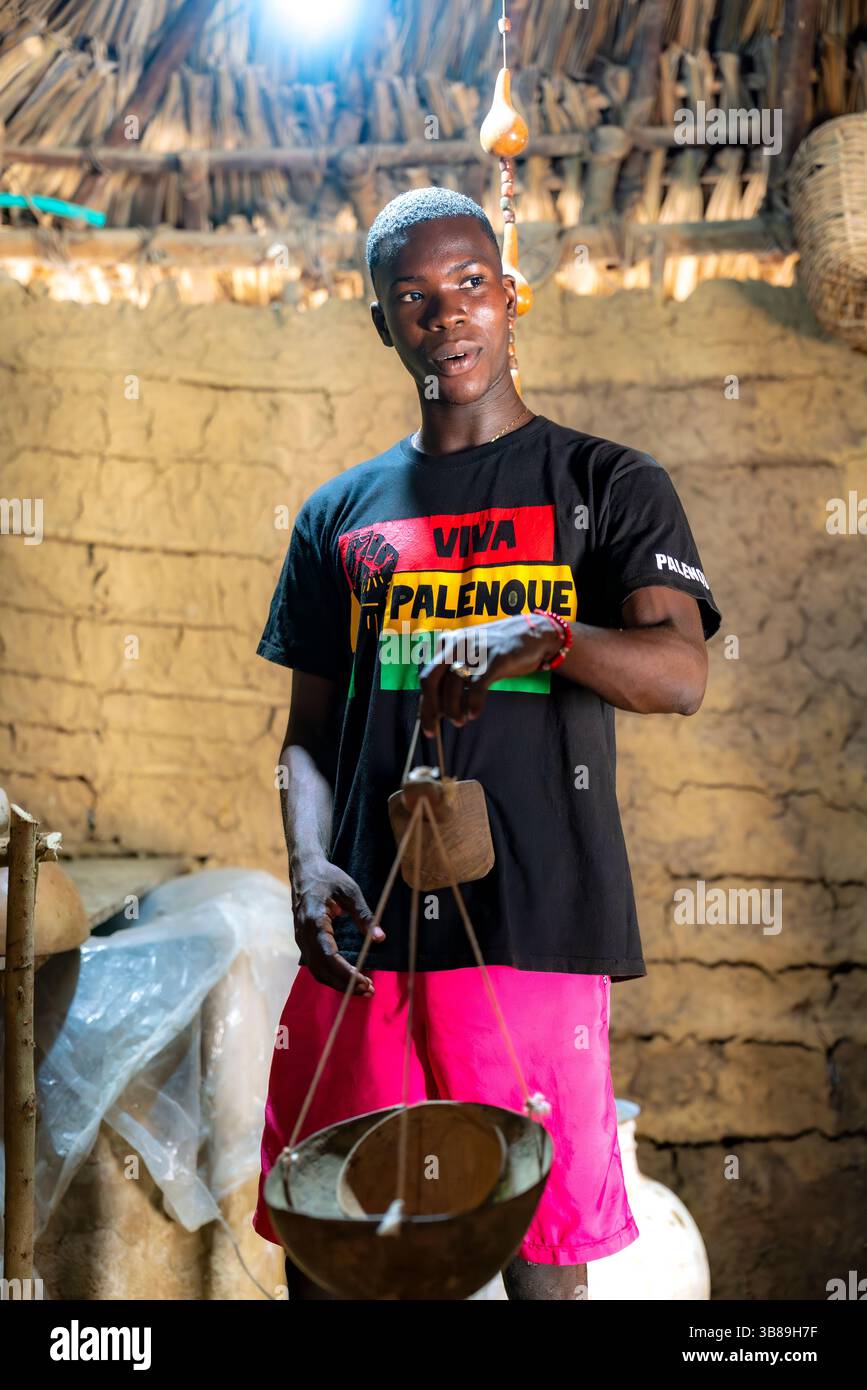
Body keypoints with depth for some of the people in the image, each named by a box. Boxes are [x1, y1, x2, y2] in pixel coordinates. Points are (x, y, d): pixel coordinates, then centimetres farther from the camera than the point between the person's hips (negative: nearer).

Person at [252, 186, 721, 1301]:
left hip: (536, 920, -3)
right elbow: (309, 731, 15)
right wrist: (310, 868, -2)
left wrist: (537, 635, -27)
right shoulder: (339, 516, 16)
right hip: (364, 924, 3)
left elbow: (680, 674, -8)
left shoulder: (607, 485, 6)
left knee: (538, 1244, 3)